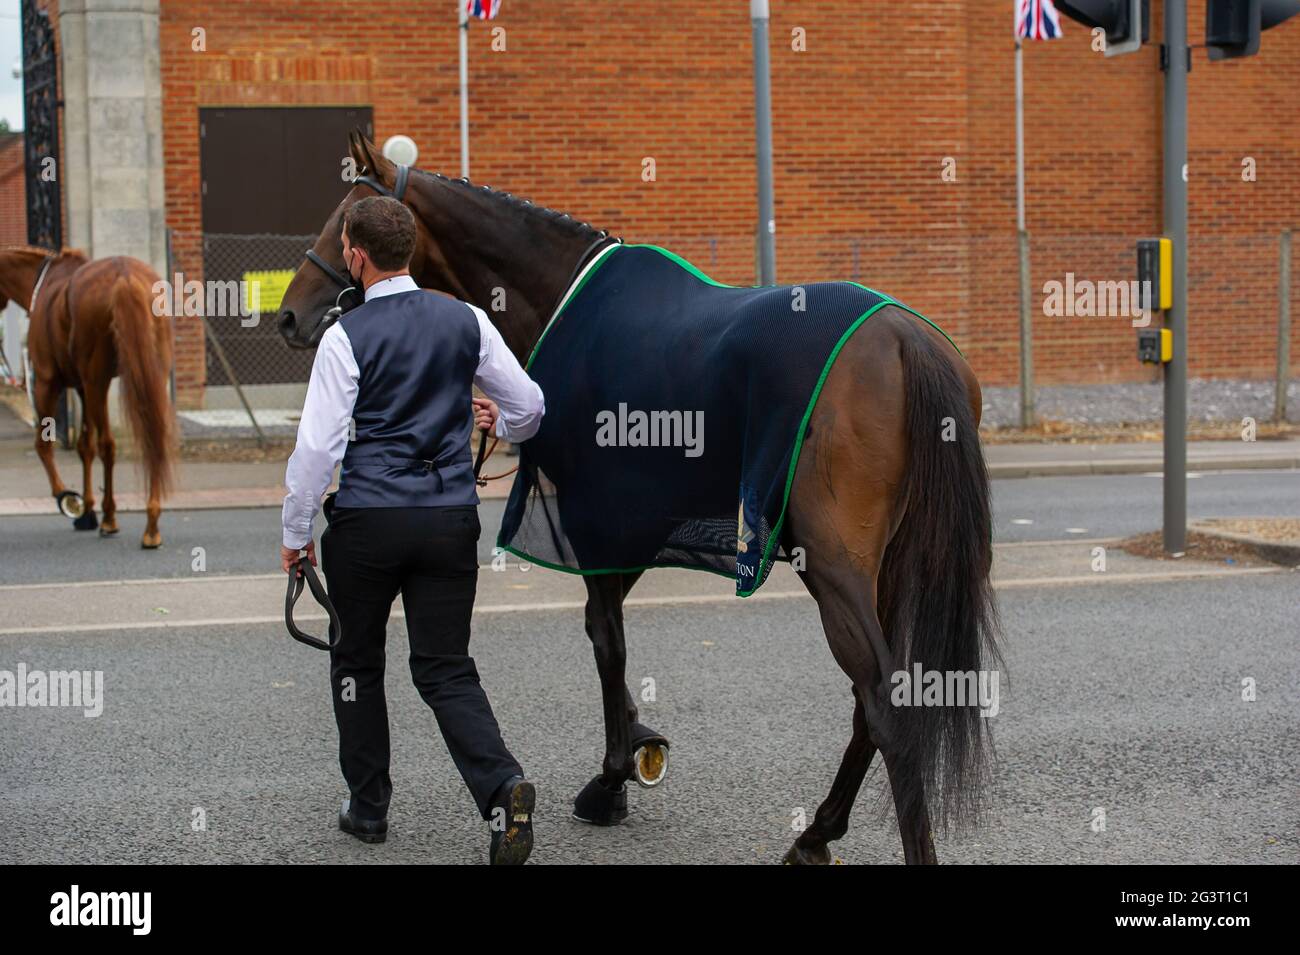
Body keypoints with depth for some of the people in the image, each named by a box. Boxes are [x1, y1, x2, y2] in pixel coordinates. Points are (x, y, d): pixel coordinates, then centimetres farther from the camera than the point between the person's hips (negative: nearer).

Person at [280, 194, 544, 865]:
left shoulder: (347, 336, -8)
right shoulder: (466, 321, 3)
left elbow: (318, 444, -10)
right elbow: (530, 406, 10)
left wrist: (296, 533, 1)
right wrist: (500, 423, 34)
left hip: (367, 520, -3)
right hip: (451, 516, 3)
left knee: (358, 662, 16)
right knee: (446, 668, 7)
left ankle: (368, 806, 24)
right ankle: (503, 785, -15)